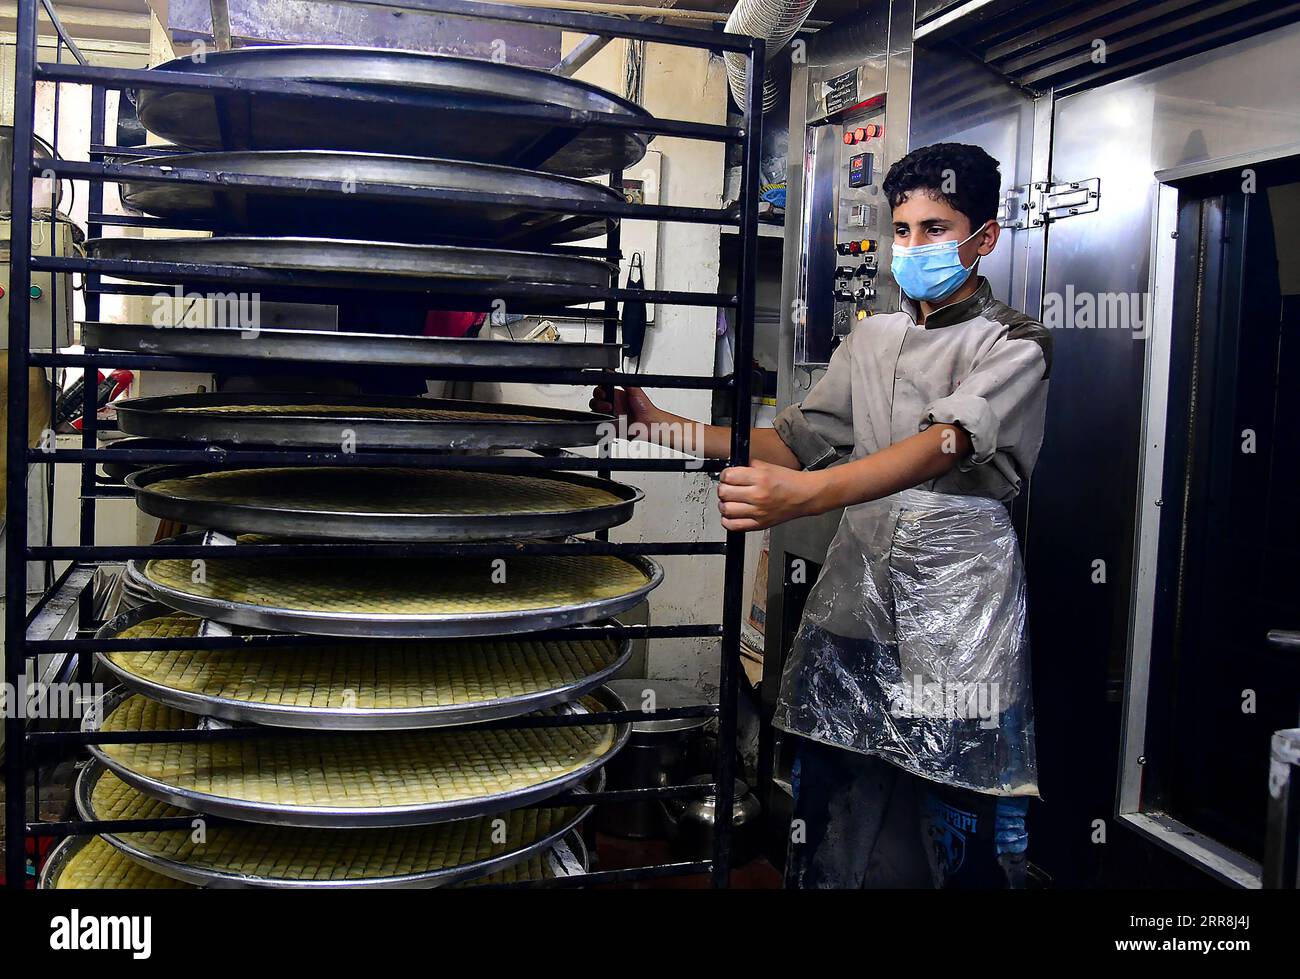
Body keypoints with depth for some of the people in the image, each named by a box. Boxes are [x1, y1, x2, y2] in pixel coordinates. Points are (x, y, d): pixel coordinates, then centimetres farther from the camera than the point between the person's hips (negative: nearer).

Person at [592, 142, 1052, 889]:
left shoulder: (1015, 345, -4)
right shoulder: (872, 339, 15)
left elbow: (948, 443, -22)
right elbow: (795, 440, 14)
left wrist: (806, 494, -39)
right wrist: (666, 427, 2)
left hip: (957, 613, -5)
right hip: (856, 598, 5)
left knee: (955, 832, 2)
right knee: (830, 818, 7)